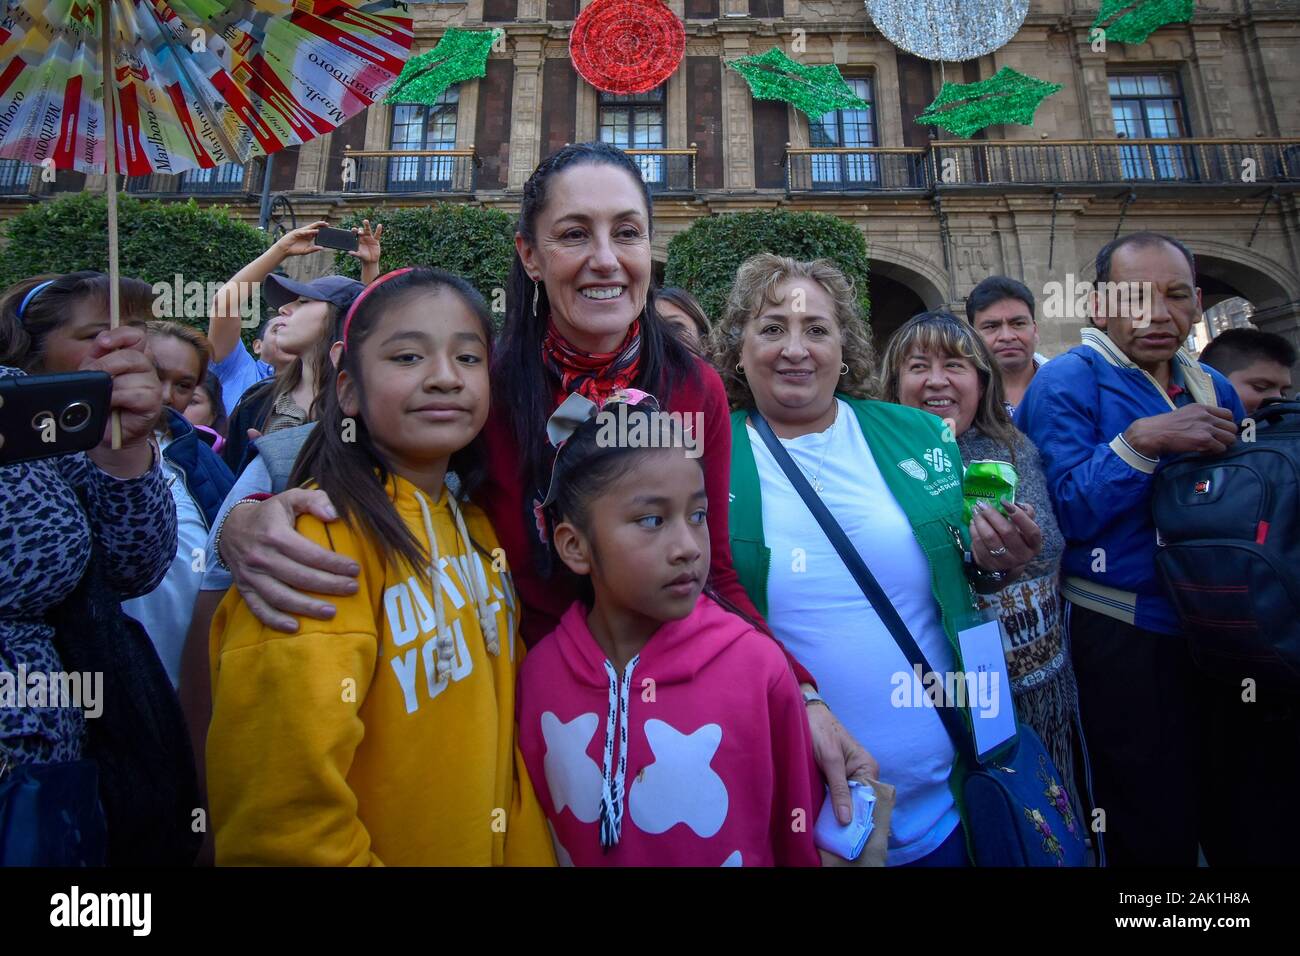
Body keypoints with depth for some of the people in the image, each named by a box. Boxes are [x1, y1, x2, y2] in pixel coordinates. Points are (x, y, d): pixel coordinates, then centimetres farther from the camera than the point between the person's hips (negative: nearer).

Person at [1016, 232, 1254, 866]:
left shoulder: (1214, 390, 9)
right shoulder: (1067, 381, -10)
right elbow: (1067, 511, -19)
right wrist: (1142, 442, -26)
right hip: (1125, 639, -6)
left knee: (1234, 813, 22)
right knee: (1155, 835, 7)